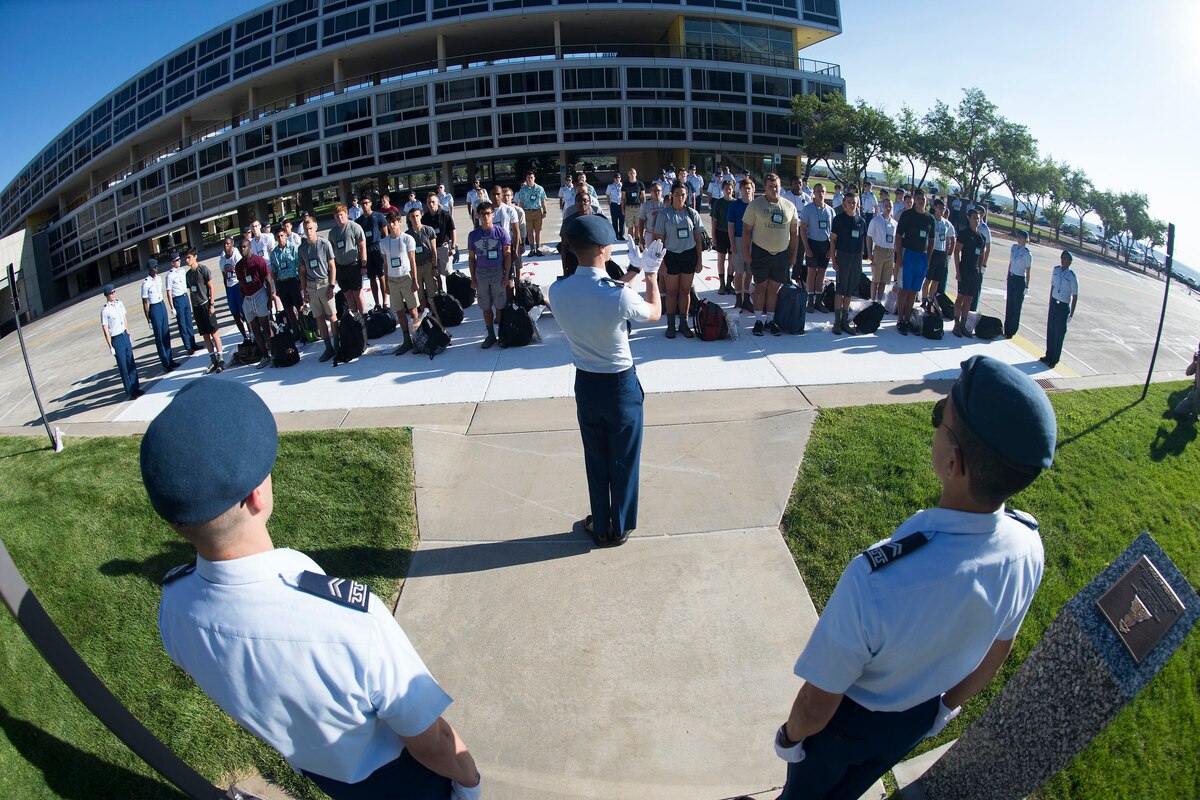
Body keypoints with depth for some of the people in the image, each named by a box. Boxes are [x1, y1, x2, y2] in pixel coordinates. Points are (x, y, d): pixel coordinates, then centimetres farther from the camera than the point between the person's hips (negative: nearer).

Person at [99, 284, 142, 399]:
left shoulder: (120, 303, 5)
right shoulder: (105, 311, -14)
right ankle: (130, 392, 9)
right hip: (116, 339, -6)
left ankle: (136, 388, 24)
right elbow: (106, 330, -13)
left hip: (125, 336, 6)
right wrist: (110, 347, -14)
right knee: (123, 368, 1)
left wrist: (128, 335, 15)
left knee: (131, 364, 13)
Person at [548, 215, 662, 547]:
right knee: (624, 460, 16)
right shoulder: (620, 296, -27)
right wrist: (650, 273, 8)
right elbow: (655, 313, -5)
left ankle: (600, 527, 36)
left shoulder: (557, 292, -12)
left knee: (595, 460, 20)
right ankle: (620, 527, 34)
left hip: (585, 385, 4)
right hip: (621, 386, -4)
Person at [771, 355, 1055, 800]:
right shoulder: (1028, 548, -26)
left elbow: (817, 706, -30)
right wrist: (949, 705, 15)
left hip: (848, 723, -4)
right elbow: (995, 652, -5)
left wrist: (790, 736, -6)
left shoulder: (875, 582, -48)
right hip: (920, 721, 5)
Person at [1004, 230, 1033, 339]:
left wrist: (1026, 286, -11)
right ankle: (1007, 329, 17)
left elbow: (1028, 271, -11)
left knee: (1016, 307, 1)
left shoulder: (1027, 254, -14)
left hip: (1020, 280, -6)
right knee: (1009, 304, 10)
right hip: (1011, 277, 6)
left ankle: (1011, 332, 7)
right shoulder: (1014, 247, 4)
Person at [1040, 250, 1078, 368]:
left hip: (1064, 307, -5)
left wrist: (1071, 314, -10)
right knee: (1050, 330, 13)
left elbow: (1075, 296, -11)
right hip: (1054, 303, 5)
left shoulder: (1072, 277, -15)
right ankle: (1048, 356, 27)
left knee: (1059, 334, 4)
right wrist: (1050, 302, 13)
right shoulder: (1056, 270, 0)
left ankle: (1054, 360, 14)